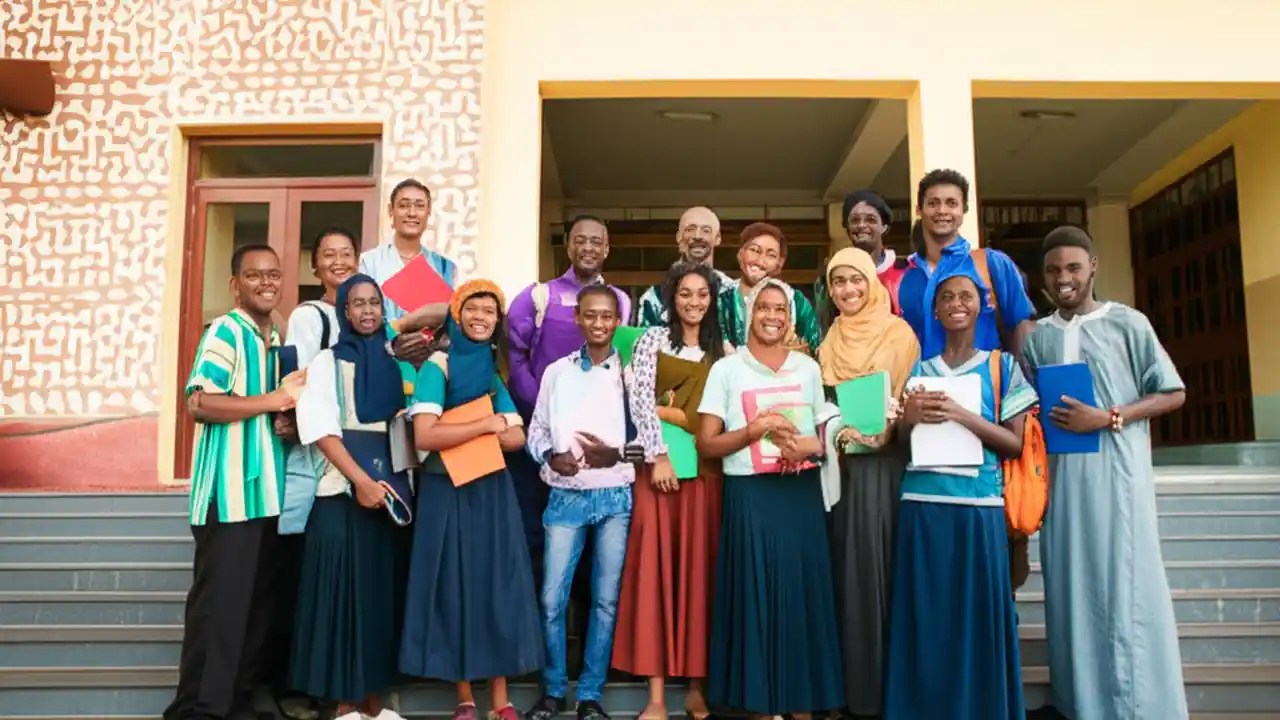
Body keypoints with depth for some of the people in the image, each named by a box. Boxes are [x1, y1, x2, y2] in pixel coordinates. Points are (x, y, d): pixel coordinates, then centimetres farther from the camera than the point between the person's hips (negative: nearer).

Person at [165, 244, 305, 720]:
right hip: (230, 494, -8)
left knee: (259, 603, 12)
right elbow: (200, 403, -20)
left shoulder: (278, 339, 17)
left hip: (269, 492, 8)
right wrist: (276, 400, -16)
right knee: (219, 604, -5)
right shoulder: (225, 331, -7)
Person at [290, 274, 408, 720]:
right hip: (342, 491, -4)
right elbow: (321, 428, -10)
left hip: (388, 490, 5)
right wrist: (361, 481, -18)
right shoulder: (327, 362, 1)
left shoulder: (393, 362, 14)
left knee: (380, 590, 7)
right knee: (342, 588, -3)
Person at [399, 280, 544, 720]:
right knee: (455, 585, 3)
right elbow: (424, 436, -20)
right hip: (448, 491, -4)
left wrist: (459, 435, -15)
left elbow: (516, 438, 1)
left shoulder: (494, 370, 9)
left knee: (498, 584, 4)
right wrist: (486, 425, -15)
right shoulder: (437, 366, -7)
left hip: (492, 490, 5)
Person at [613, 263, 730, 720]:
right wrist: (659, 458, -14)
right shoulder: (653, 340, 5)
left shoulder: (724, 351, 12)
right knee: (656, 569, -3)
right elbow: (641, 404, -5)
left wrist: (671, 411, -7)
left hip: (707, 469, 2)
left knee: (700, 570, 3)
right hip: (660, 464, -2)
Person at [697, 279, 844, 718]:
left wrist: (809, 445, -9)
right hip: (750, 496, -2)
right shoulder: (727, 370, 1)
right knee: (756, 596, 0)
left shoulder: (808, 368, 9)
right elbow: (706, 444, -2)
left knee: (804, 592, 4)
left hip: (802, 494, 3)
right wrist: (754, 430, -17)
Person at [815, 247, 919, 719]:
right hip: (841, 465, 4)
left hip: (884, 465, -4)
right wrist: (837, 433, -5)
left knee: (880, 567, -4)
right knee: (847, 567, 6)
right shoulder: (829, 341, 13)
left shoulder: (899, 333, -1)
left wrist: (881, 430, -19)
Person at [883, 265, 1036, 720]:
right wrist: (909, 418, -7)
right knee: (925, 613, 3)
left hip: (978, 504, -2)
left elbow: (1015, 444, -1)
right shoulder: (920, 369, 12)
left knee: (978, 612, 0)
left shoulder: (1003, 366, 6)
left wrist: (961, 416, -14)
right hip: (922, 504, 2)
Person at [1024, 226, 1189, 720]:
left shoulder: (1128, 324, 0)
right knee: (1072, 589, 8)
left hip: (1118, 475, -4)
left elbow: (1173, 393, -2)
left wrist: (1107, 418, -13)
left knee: (1125, 590, -3)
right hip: (1061, 478, 4)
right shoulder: (1037, 337, 11)